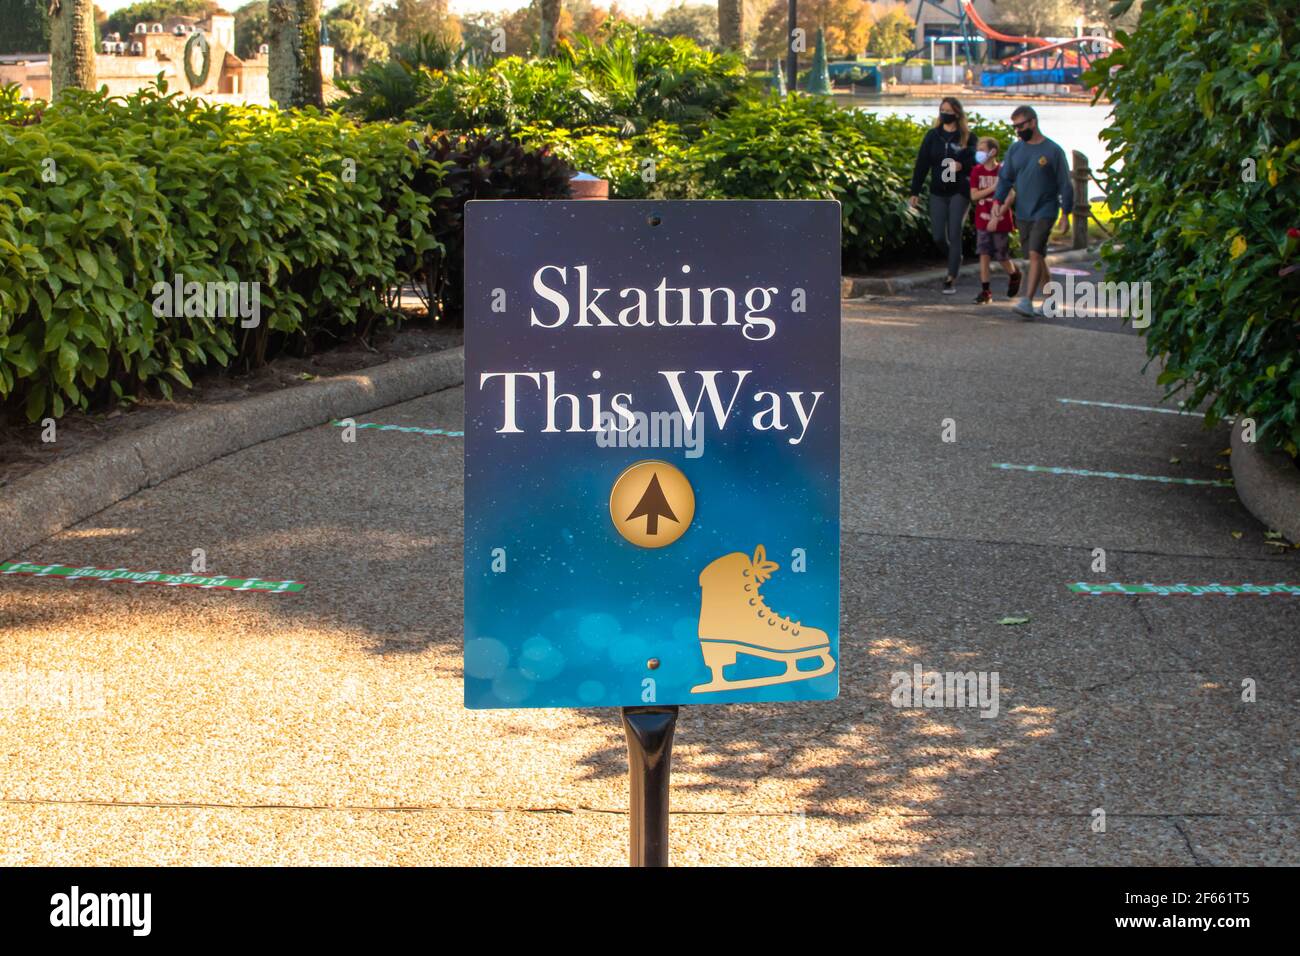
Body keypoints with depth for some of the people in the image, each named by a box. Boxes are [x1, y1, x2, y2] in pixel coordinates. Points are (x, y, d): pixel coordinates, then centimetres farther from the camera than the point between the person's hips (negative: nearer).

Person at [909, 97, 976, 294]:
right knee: (938, 237, 1)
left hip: (959, 191, -3)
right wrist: (915, 192, 1)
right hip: (938, 192, 3)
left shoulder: (967, 137, -1)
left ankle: (951, 279, -1)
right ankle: (956, 260, 31)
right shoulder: (933, 136, 6)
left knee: (954, 234, -6)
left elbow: (973, 162, 0)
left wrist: (961, 165, -21)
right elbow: (922, 164, 5)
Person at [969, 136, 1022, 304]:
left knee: (1002, 257, 4)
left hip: (1000, 221, -3)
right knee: (984, 254, -2)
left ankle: (1014, 275, 35)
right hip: (982, 221, 3)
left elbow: (1009, 198, -13)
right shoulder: (977, 171, 1)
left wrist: (996, 218, -19)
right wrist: (993, 187, -17)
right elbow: (974, 196, -6)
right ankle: (985, 291, 1)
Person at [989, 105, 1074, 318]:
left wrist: (1066, 213, -6)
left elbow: (1065, 184, -4)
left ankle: (1028, 301, -22)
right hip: (1023, 213, 6)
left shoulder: (1053, 151, -7)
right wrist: (998, 199, -7)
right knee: (1037, 257, 11)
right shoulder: (1015, 149, 8)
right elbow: (1005, 178, 10)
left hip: (1045, 212, -6)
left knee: (1035, 254, -17)